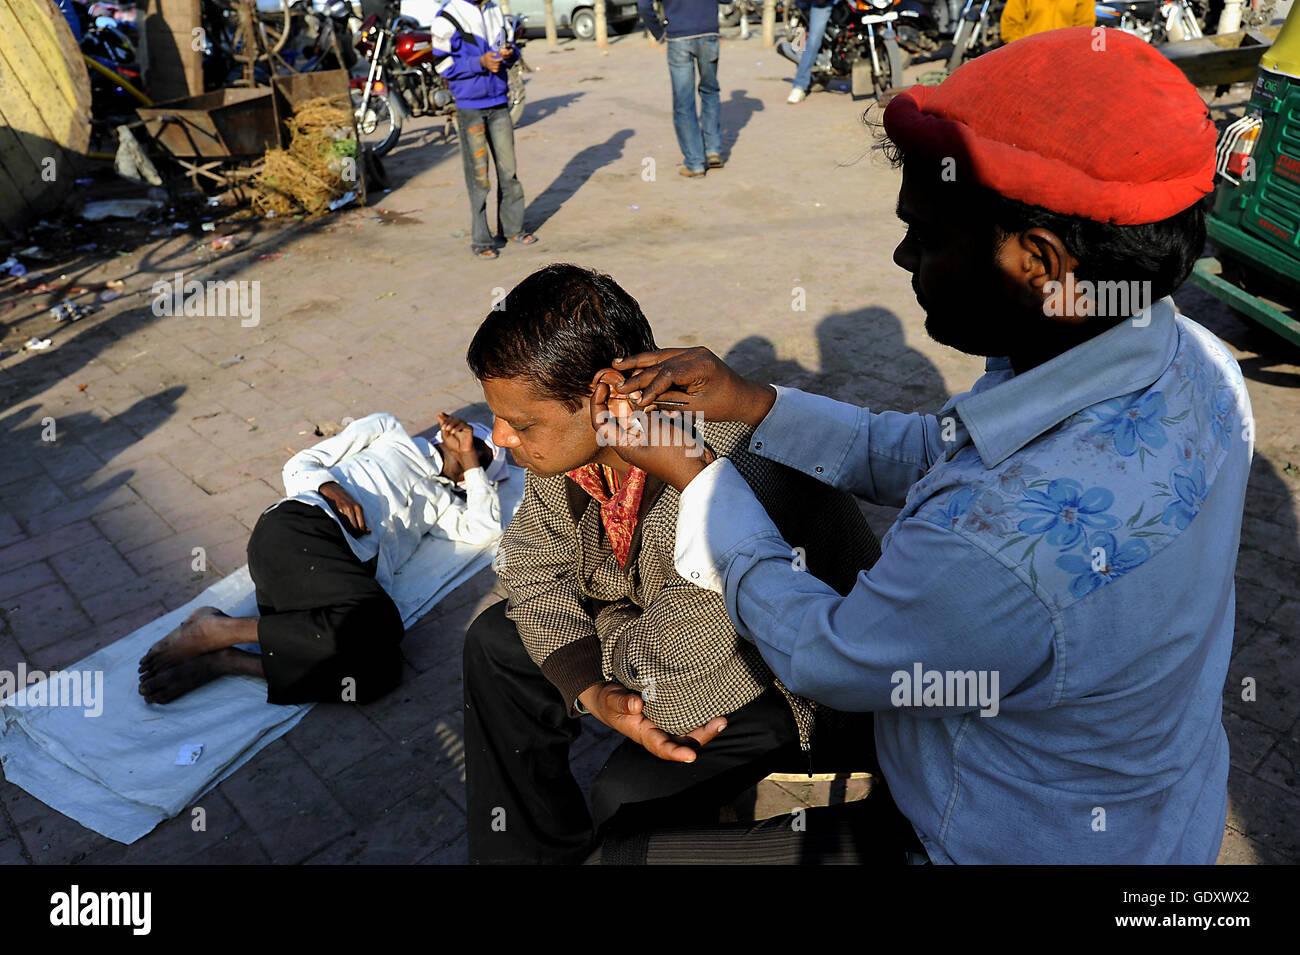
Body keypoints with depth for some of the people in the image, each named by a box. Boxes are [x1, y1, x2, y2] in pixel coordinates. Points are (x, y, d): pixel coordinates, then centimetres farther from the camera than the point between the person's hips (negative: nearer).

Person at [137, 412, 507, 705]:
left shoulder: (442, 500, 37)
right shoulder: (390, 430, 26)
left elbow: (485, 529, 17)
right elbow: (299, 465, 18)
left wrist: (472, 463, 21)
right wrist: (330, 486, -5)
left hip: (353, 573, 5)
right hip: (302, 527, -4)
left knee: (381, 667, -29)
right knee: (379, 623, -35)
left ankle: (220, 660, -18)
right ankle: (216, 630, -18)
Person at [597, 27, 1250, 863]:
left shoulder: (1001, 549, -45)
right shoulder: (1189, 359, -15)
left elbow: (817, 657, -23)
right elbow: (928, 457, -4)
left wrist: (692, 476, -14)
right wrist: (755, 405, -9)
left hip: (1026, 841, -6)